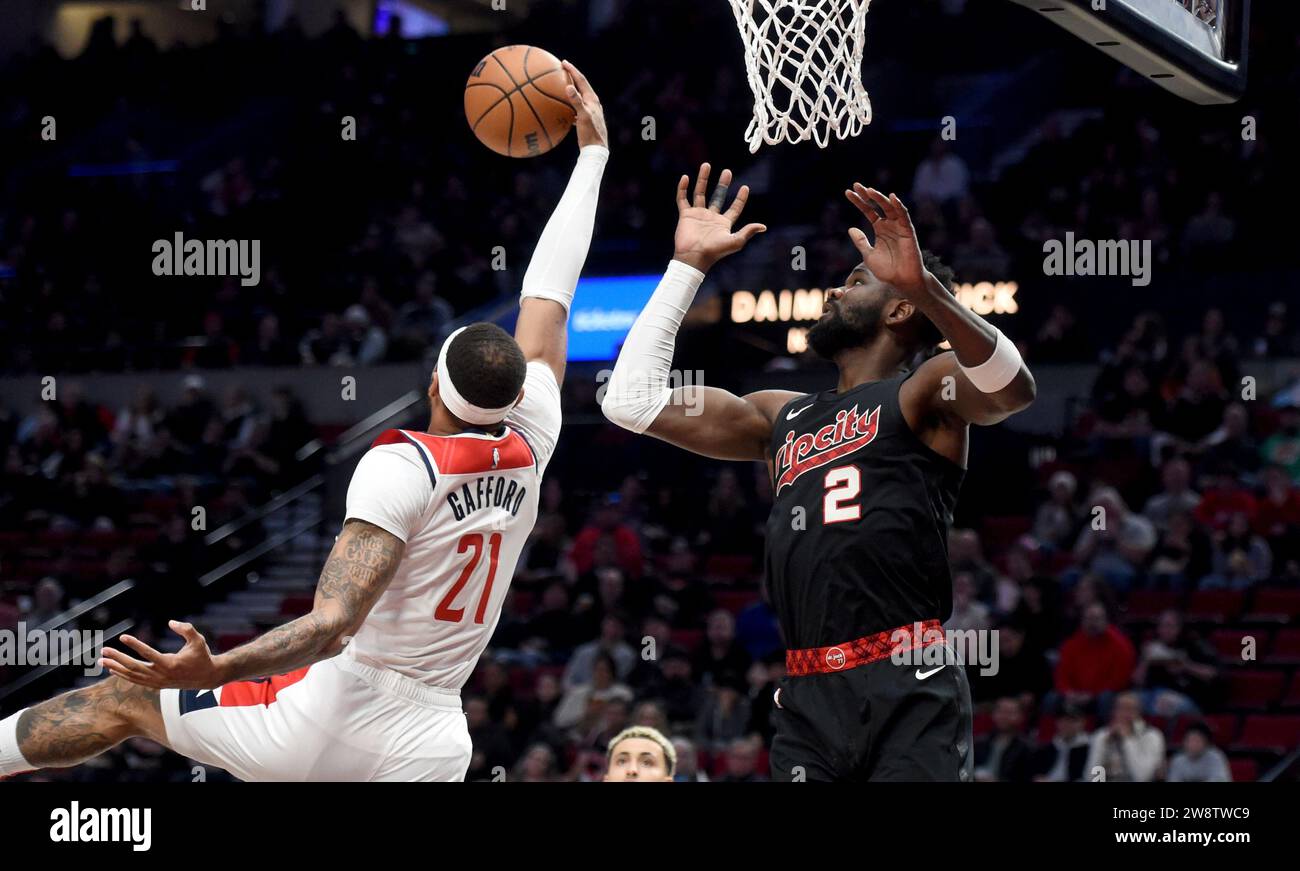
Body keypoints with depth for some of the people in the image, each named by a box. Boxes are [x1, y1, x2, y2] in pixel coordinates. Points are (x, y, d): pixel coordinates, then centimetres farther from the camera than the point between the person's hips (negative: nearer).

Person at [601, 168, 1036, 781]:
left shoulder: (923, 392, 6)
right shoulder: (782, 418, 25)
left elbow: (1012, 391, -17)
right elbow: (631, 400, 22)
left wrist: (924, 287, -31)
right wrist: (689, 265, 21)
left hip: (908, 692, -6)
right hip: (807, 703, 6)